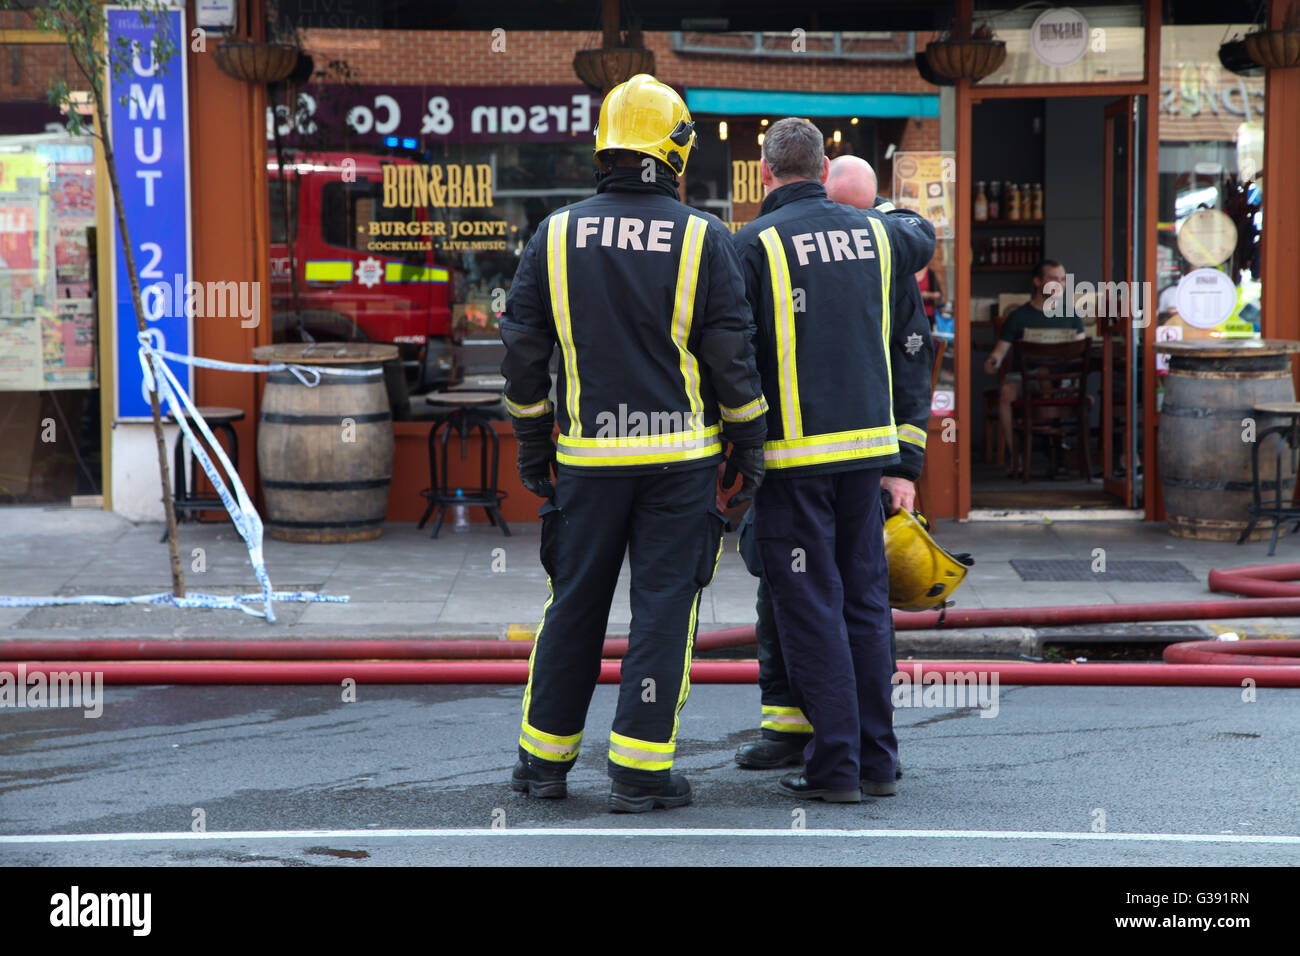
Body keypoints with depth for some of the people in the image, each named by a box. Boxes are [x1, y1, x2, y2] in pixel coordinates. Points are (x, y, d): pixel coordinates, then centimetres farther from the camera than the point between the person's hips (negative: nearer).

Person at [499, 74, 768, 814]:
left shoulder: (556, 235, 2)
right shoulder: (704, 240, -6)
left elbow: (523, 350, 5)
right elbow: (731, 356, -6)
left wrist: (532, 447, 14)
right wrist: (749, 446, 4)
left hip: (588, 455, 3)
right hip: (679, 452, -2)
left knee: (574, 605, 12)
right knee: (664, 607, 2)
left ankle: (545, 758, 20)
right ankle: (640, 770, 1)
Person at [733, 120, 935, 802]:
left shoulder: (755, 244, -10)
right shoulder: (873, 234, 8)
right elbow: (922, 235, 32)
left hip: (793, 453, -5)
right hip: (868, 443, 5)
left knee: (810, 610, -1)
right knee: (865, 602, 12)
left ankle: (835, 765, -1)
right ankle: (877, 759, 15)